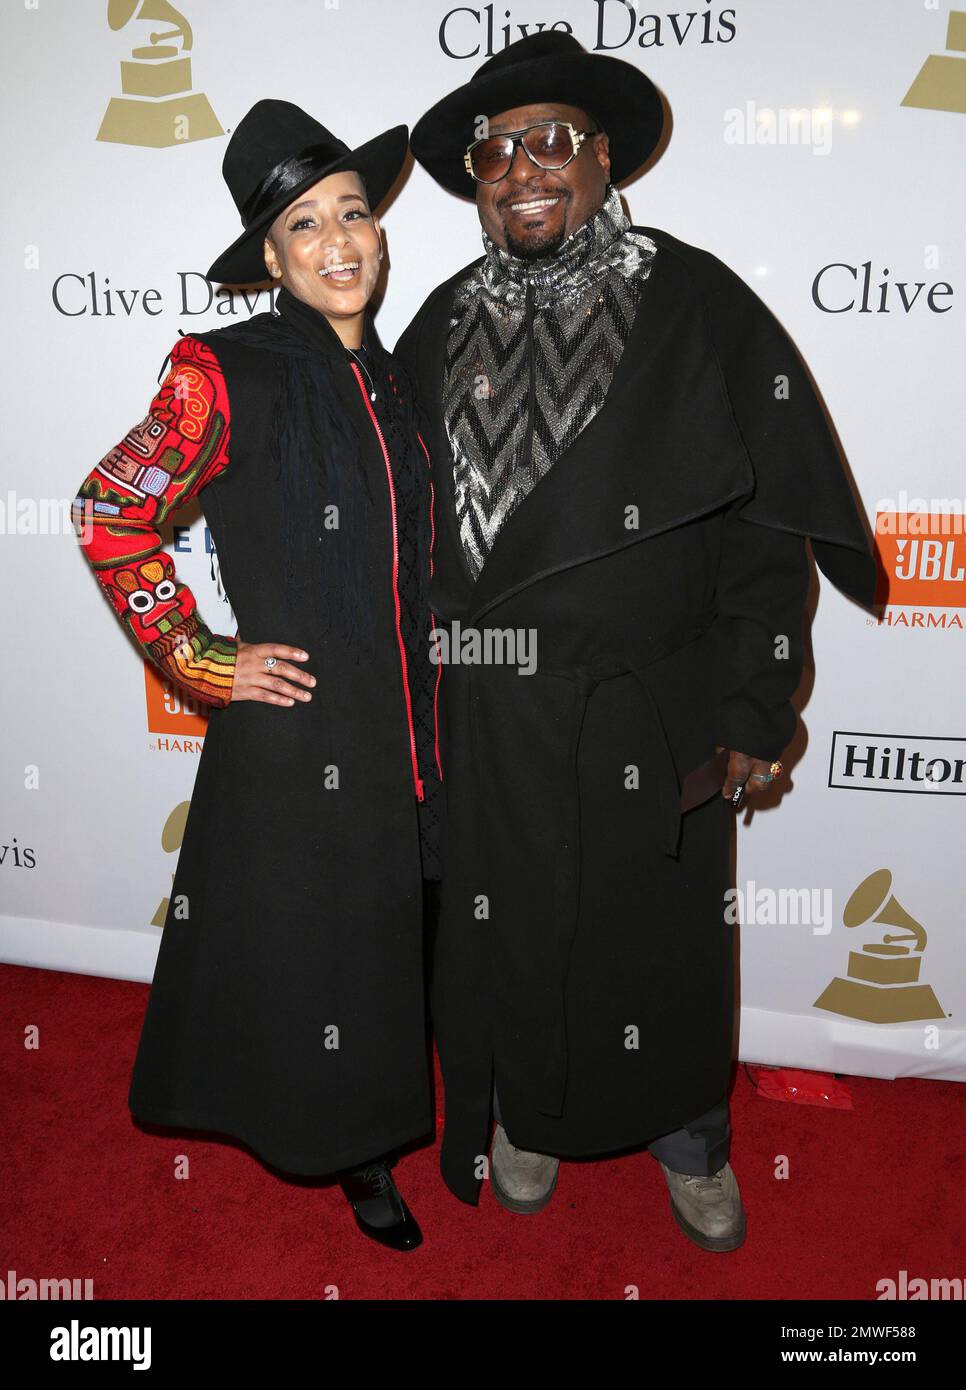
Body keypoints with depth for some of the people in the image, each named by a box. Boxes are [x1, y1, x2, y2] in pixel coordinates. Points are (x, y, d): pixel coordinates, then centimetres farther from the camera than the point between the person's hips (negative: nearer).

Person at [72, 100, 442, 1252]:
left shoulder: (391, 378, 9)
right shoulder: (230, 375, -11)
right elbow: (111, 514, -8)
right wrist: (201, 660, -10)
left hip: (404, 734, 6)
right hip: (293, 736, -6)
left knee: (390, 944, 18)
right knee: (312, 949, 10)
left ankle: (371, 1135, 43)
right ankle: (352, 1155, 35)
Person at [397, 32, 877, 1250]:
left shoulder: (693, 303, -5)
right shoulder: (445, 325, 6)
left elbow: (768, 517, -7)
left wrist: (756, 709, -9)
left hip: (651, 714, -2)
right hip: (490, 720, 3)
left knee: (663, 935, 14)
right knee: (513, 930, 16)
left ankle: (687, 1139, 42)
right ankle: (530, 1115, 45)